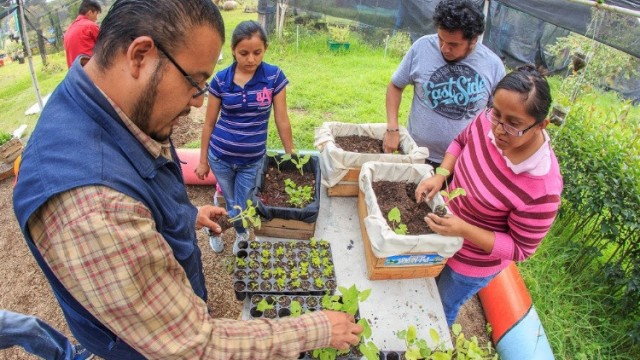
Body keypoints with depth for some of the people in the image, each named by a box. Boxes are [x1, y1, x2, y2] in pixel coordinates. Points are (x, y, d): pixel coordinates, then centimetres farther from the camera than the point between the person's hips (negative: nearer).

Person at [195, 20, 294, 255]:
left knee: (242, 209, 9)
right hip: (220, 156, 0)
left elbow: (282, 120, -3)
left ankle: (241, 234, 45)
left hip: (253, 159, 0)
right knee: (232, 205, 15)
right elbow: (209, 123, 1)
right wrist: (203, 161, 5)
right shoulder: (220, 80, -8)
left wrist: (290, 156, 2)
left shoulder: (274, 77, -9)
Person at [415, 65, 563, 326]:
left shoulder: (542, 189, -36)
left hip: (473, 262, -5)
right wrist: (440, 176, -17)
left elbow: (520, 249, -22)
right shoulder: (488, 121, -24)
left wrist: (464, 229, -35)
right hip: (443, 228, 5)